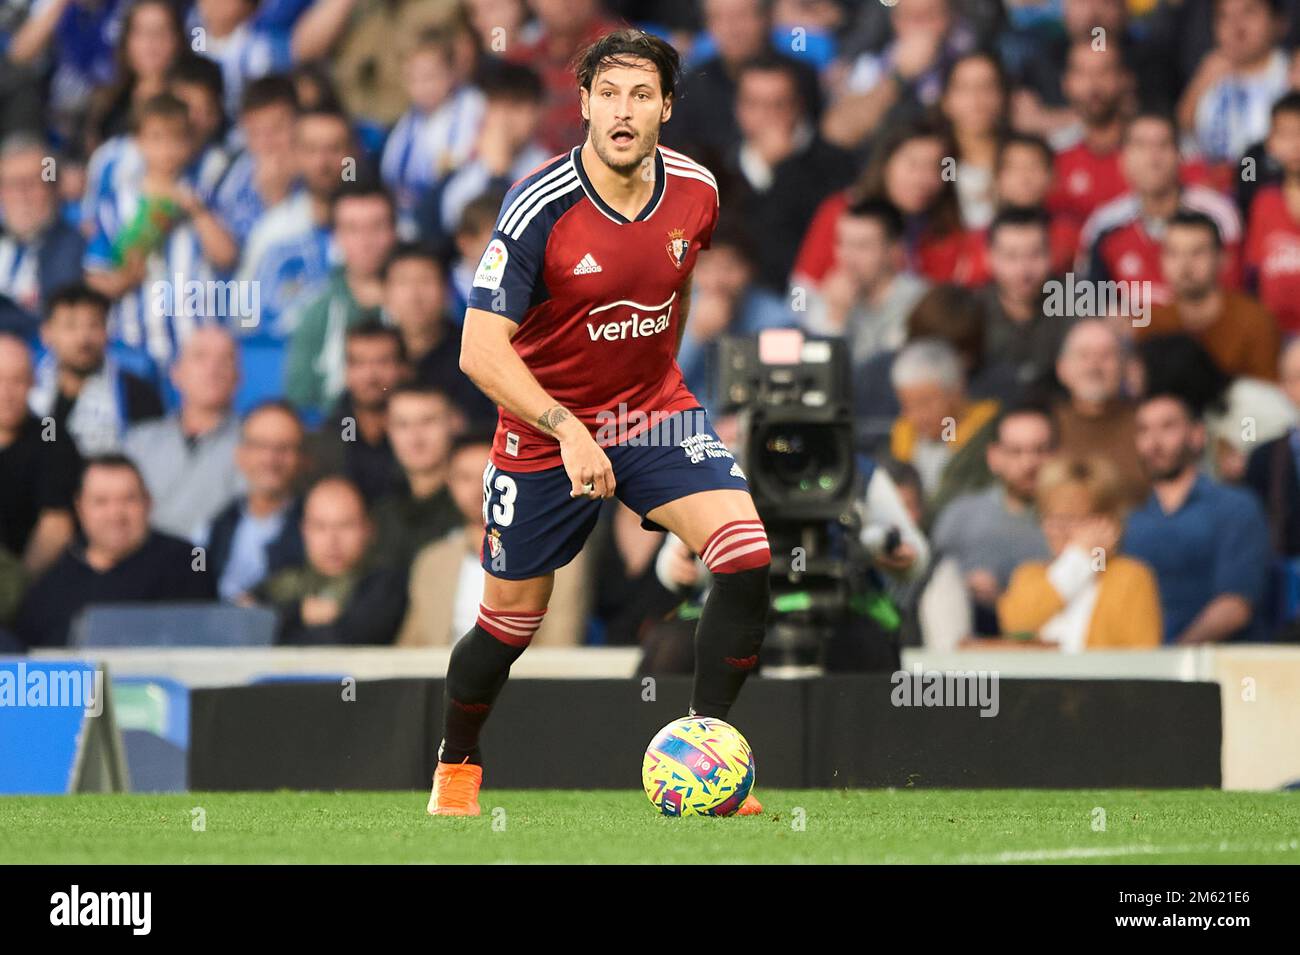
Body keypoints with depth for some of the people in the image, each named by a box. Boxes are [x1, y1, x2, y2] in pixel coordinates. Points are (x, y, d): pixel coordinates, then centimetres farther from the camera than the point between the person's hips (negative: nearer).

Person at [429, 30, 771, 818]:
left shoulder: (695, 192, -8)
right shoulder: (540, 208, -23)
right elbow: (481, 349, -26)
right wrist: (568, 429, -36)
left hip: (656, 410, 3)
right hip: (545, 427, -3)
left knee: (747, 556, -19)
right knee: (512, 620, 7)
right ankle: (456, 765, 36)